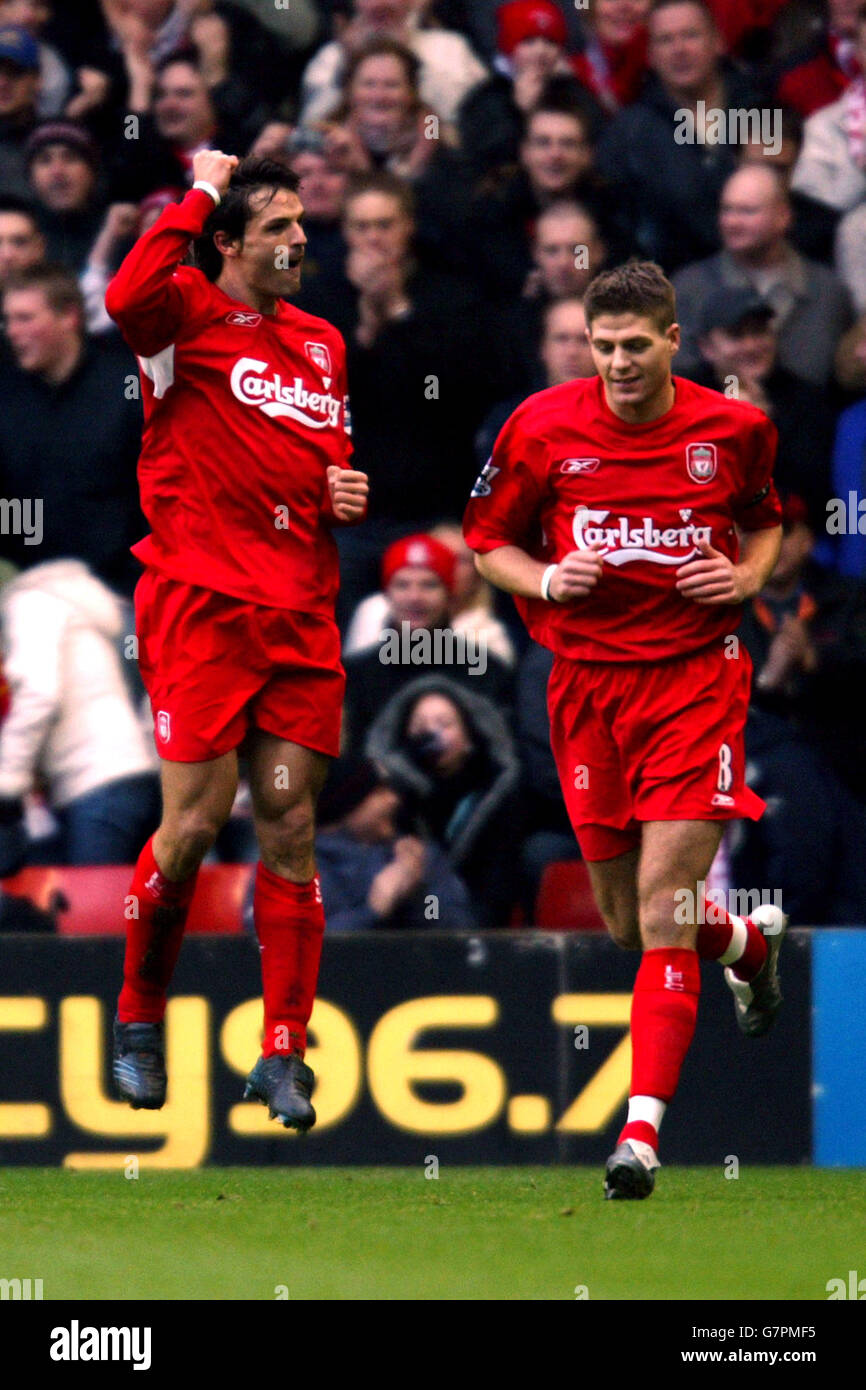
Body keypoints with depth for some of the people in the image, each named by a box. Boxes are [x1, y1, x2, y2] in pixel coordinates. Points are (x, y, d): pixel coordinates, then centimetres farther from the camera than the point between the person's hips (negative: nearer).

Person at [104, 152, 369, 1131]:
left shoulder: (321, 345, 17)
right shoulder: (187, 316, -3)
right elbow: (128, 298, -28)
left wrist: (347, 492, 7)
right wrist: (201, 194, -18)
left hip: (301, 614, 5)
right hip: (201, 603, -5)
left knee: (289, 827, 2)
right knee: (194, 823, -7)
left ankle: (283, 1052, 5)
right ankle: (138, 1018, 13)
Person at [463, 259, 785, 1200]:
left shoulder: (733, 430, -2)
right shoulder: (542, 430, -3)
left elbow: (765, 517, 19)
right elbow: (488, 541, 8)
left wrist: (749, 573, -2)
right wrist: (546, 578, -12)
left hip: (695, 677, -2)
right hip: (587, 687, 2)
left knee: (664, 915, -13)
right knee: (627, 922, 10)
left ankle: (641, 1132, -13)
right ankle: (749, 942, 45)